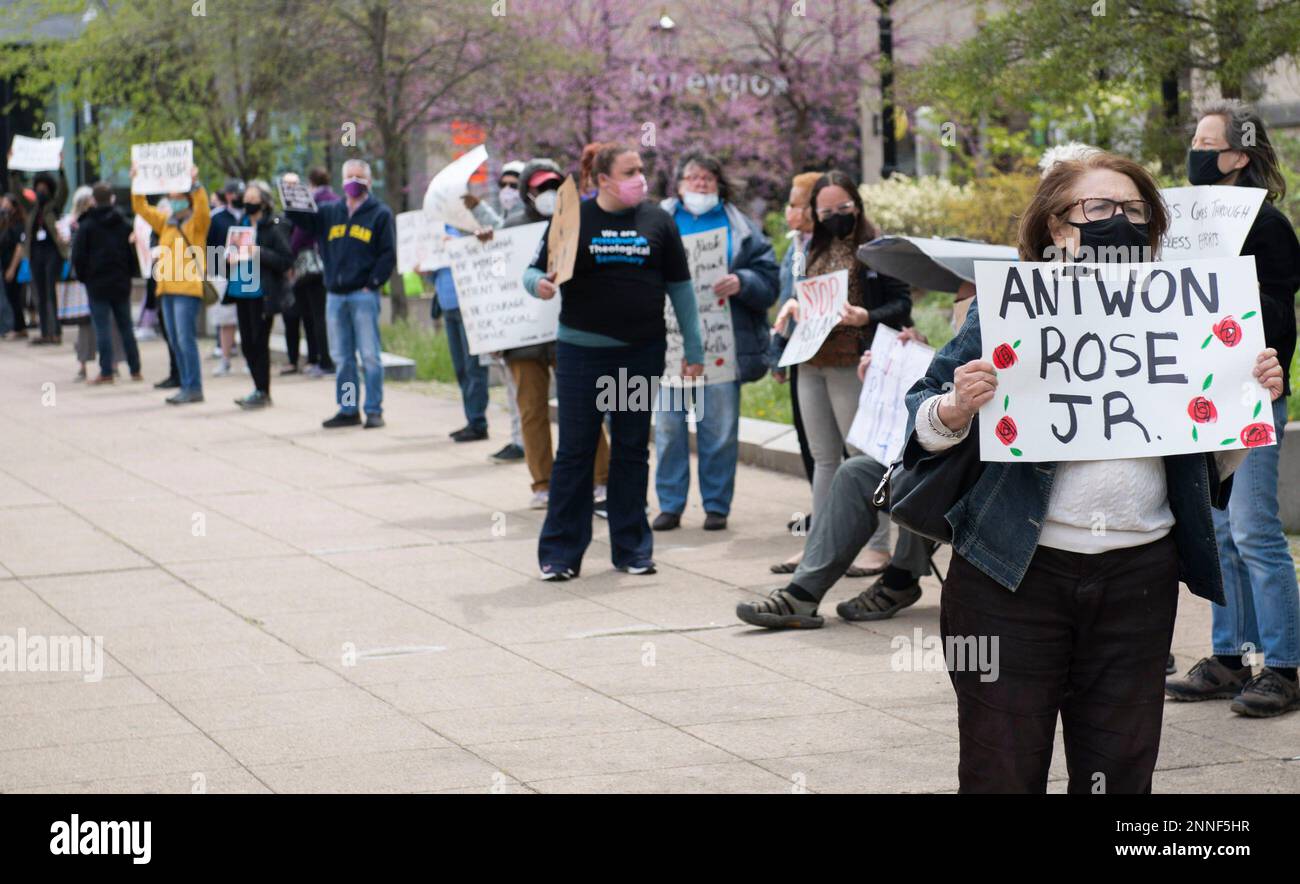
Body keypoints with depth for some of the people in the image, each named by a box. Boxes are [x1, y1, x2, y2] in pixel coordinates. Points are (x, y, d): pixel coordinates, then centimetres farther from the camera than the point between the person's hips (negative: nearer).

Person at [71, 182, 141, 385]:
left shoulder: (86, 226, -7)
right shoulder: (124, 224, 3)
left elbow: (78, 257, -7)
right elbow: (133, 254, 5)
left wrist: (83, 277, 7)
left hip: (97, 284, -3)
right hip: (121, 284, 4)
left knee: (103, 328, -3)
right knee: (125, 326, 10)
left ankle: (106, 372, -6)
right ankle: (135, 370, 12)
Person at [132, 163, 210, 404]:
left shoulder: (196, 221, -2)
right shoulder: (165, 221, 17)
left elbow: (202, 208, -22)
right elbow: (142, 209, 20)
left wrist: (195, 184, -29)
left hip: (188, 288, -8)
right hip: (167, 288, 8)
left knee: (186, 339, -11)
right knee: (175, 340, 8)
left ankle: (194, 388, -8)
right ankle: (186, 386, 13)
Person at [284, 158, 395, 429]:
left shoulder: (380, 214, 2)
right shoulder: (330, 212, 15)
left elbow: (388, 254, -2)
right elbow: (302, 218, 8)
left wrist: (372, 283, -9)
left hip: (364, 295, -5)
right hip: (335, 295, 5)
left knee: (369, 356, -5)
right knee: (341, 357, 8)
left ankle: (374, 410, -1)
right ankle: (348, 410, 14)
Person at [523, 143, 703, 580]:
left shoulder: (657, 220, 6)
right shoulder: (573, 219, 0)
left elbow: (679, 285, 9)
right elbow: (535, 271, 2)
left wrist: (693, 348, 6)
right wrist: (540, 283, -22)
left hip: (642, 351, 2)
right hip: (582, 348, -2)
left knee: (632, 449, 9)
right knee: (575, 449, 0)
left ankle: (631, 547, 18)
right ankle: (560, 552, 6)